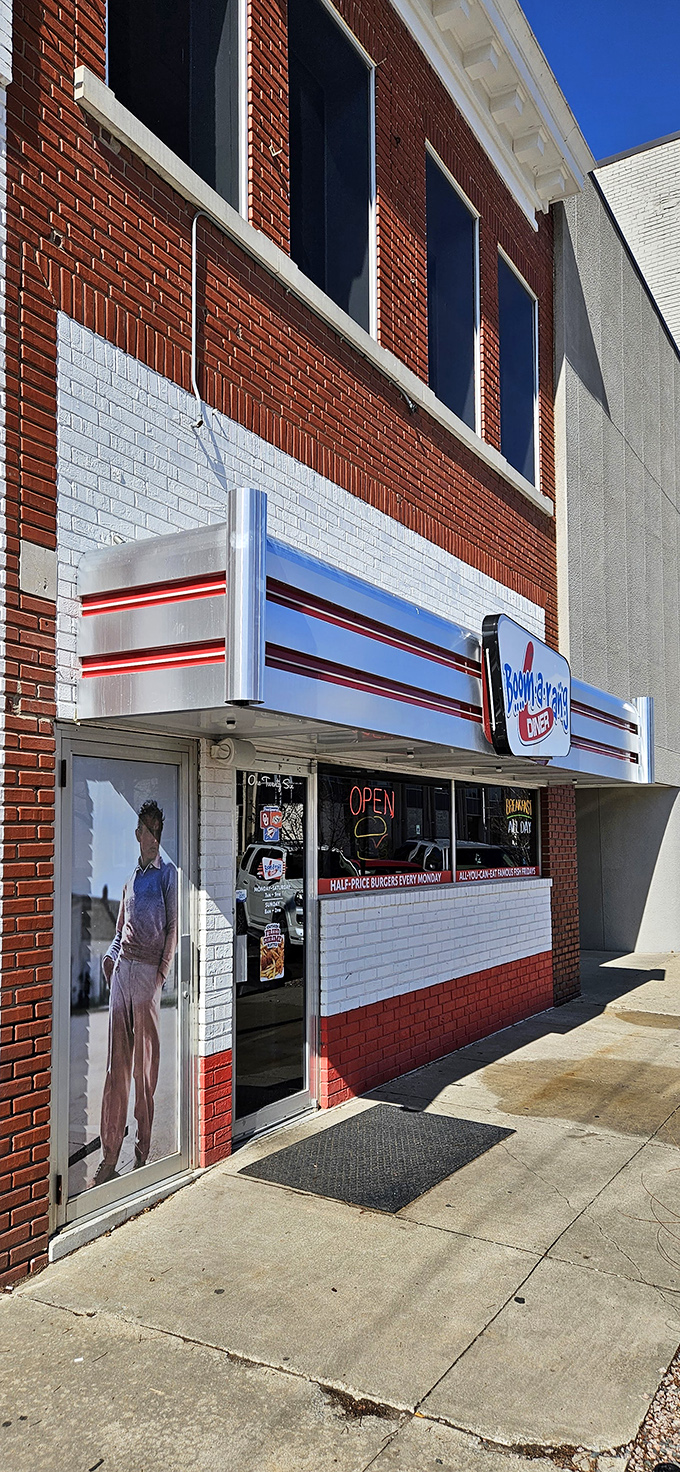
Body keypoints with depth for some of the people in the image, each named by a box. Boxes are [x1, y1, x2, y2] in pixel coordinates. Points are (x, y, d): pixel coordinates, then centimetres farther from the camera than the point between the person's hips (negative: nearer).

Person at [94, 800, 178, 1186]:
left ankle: (144, 1151, 13)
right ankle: (109, 1156, 12)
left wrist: (161, 975, -10)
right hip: (122, 970, 6)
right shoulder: (132, 878, 18)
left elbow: (173, 929, -5)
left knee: (145, 1066, 1)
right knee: (116, 1066, 6)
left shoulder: (168, 874, 0)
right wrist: (110, 957, 7)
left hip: (148, 971, -5)